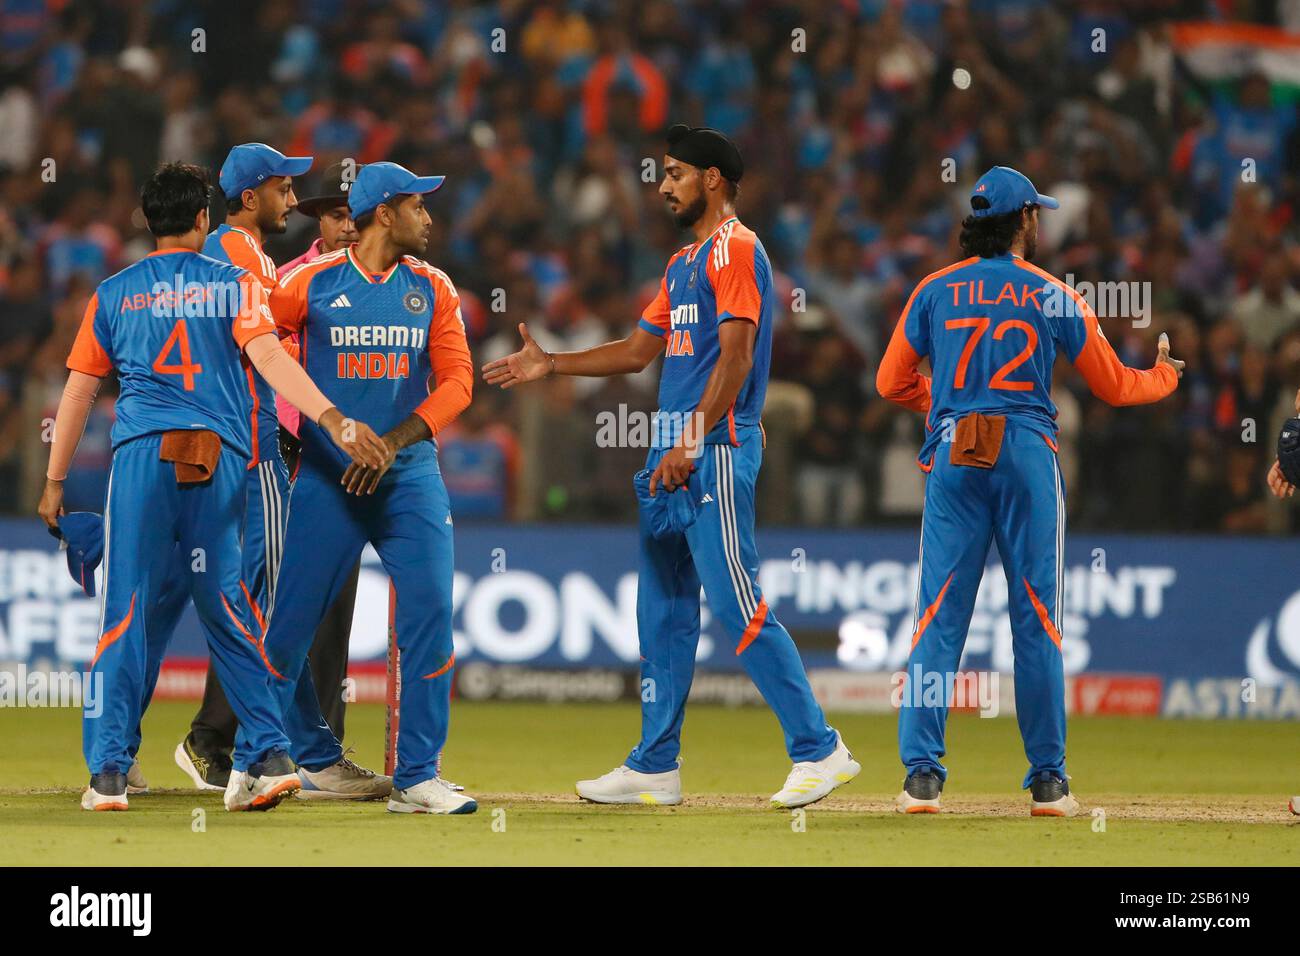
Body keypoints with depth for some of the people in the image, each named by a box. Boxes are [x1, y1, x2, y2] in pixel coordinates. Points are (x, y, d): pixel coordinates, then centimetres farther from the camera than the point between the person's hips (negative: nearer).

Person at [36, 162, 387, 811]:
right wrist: (331, 419, -19)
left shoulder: (113, 293, 13)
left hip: (142, 455, -1)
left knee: (125, 611, -1)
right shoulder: (233, 284, 9)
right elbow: (267, 356, -8)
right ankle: (270, 755, 4)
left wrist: (54, 482, 19)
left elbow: (78, 391, 14)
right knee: (225, 608, 11)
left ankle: (108, 773, -6)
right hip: (221, 460, 1)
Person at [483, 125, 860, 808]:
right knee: (663, 609, 10)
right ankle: (655, 766, 14)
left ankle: (818, 749, -12)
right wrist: (550, 365, 24)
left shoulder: (735, 249, -9)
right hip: (673, 454, 10)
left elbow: (735, 356, -18)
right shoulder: (682, 263, 21)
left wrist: (693, 443, -22)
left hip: (716, 450, -10)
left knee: (737, 608, -14)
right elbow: (642, 349, 27)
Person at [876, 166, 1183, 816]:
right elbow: (1113, 386, 10)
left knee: (939, 616, 0)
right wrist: (1165, 376, 31)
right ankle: (1047, 781, 5)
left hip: (953, 459, 1)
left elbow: (892, 383, 10)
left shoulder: (936, 291, 7)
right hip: (1028, 457, -1)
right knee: (1037, 619, 4)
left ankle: (921, 774, -7)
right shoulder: (1054, 296, 4)